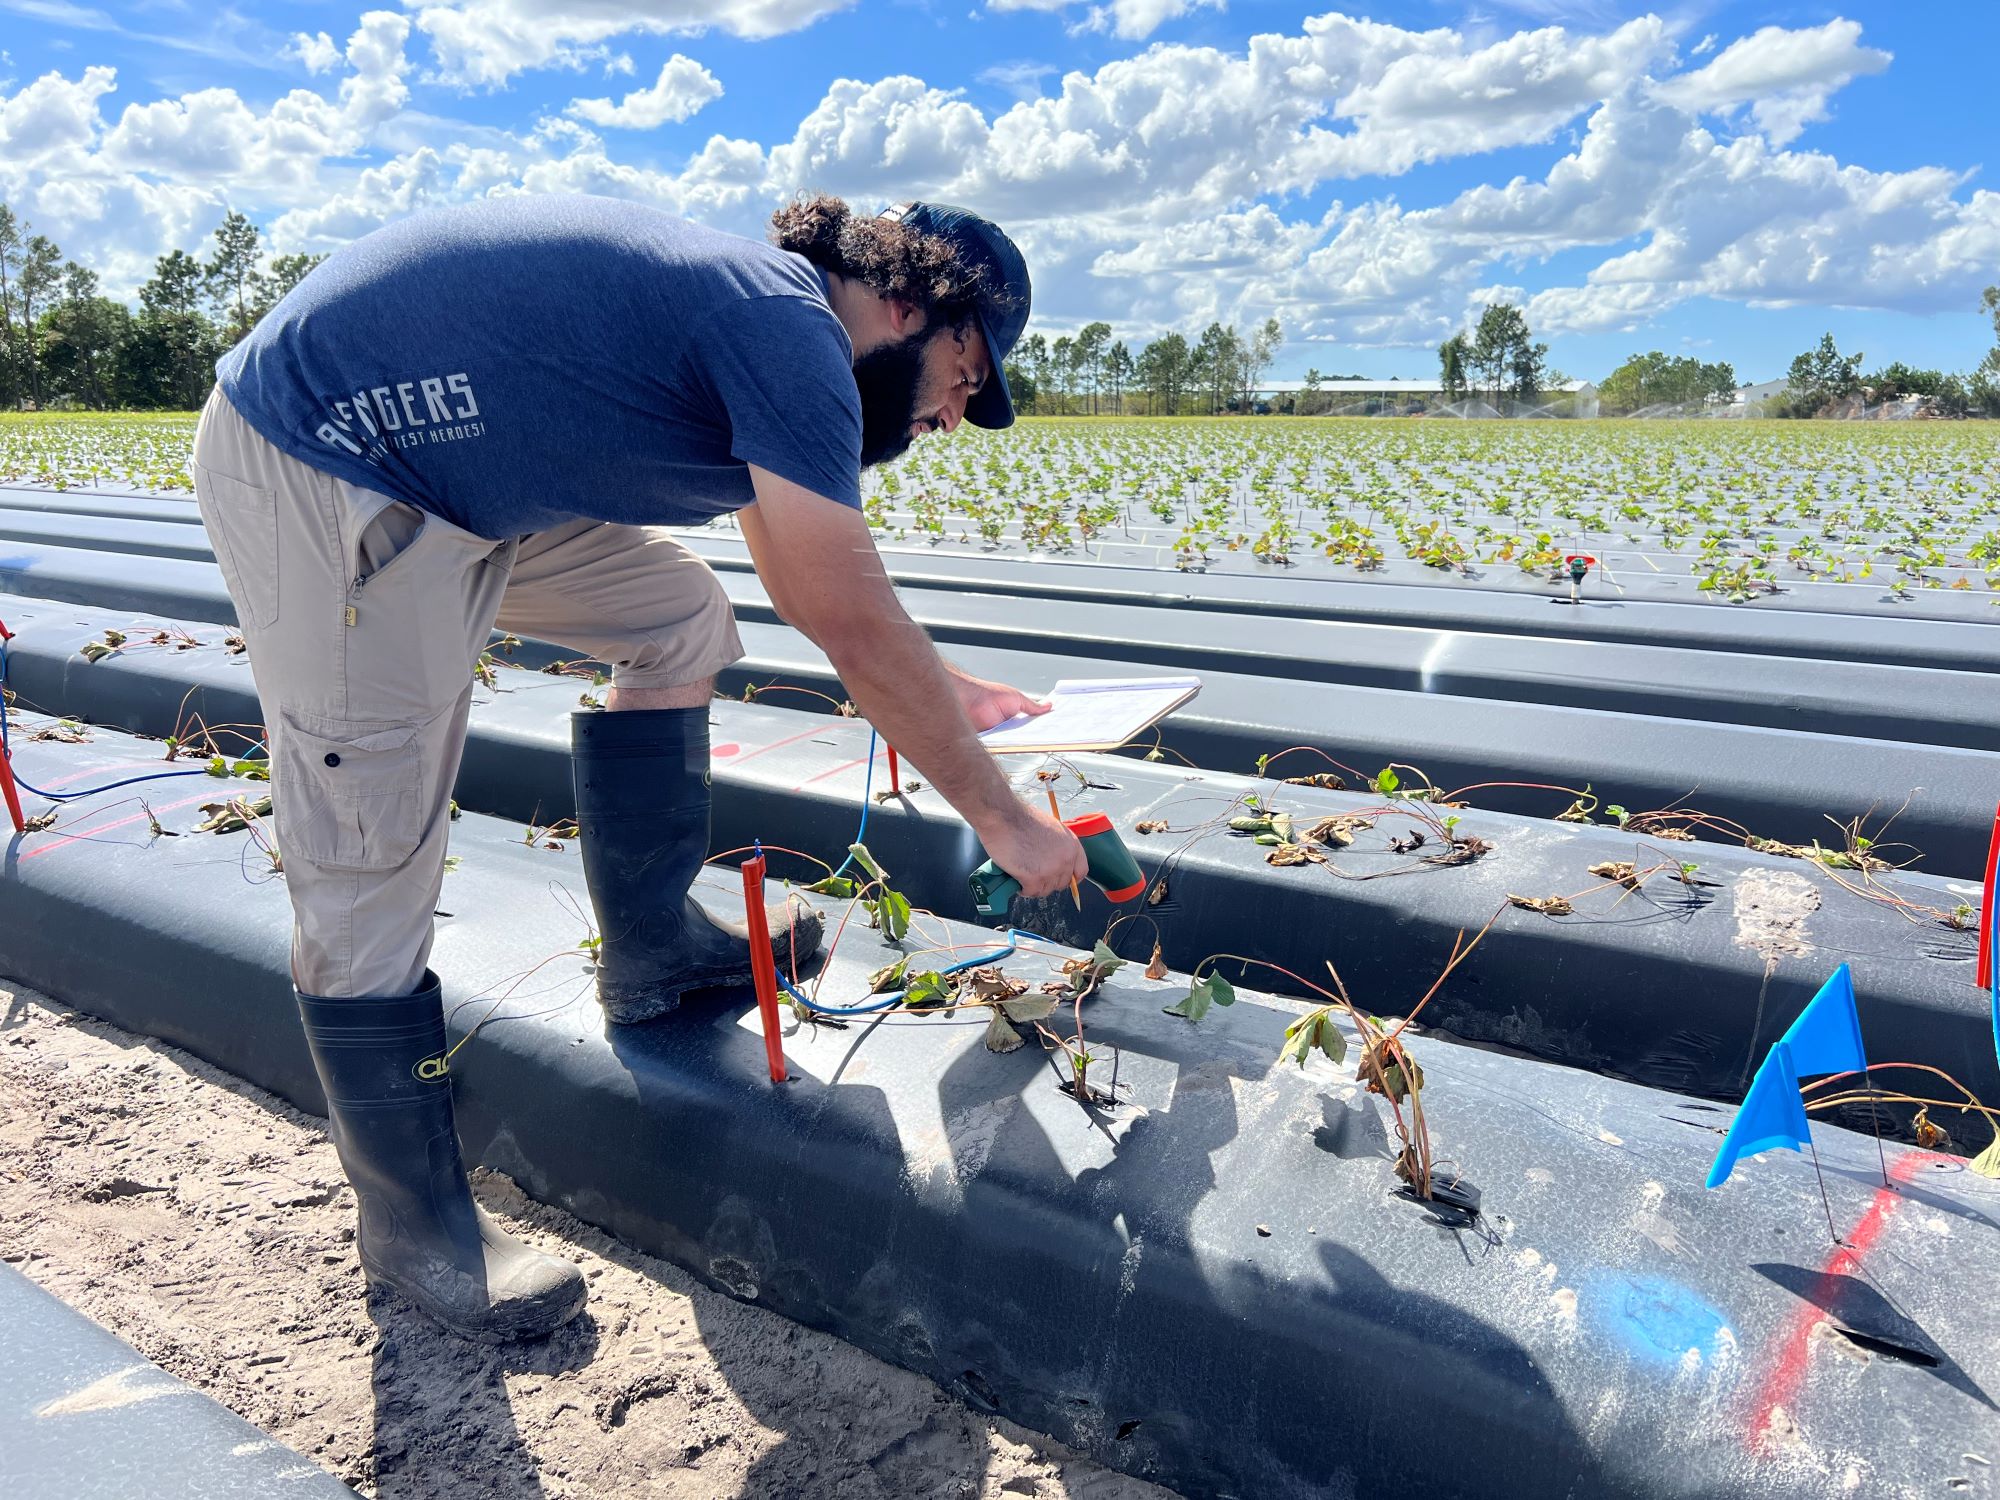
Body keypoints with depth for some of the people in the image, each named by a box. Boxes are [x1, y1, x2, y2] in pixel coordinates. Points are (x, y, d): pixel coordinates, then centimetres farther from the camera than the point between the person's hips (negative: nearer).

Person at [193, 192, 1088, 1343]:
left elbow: (807, 590, 23)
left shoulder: (759, 304, 12)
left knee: (679, 613, 11)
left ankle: (651, 945, 19)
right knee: (373, 871, -4)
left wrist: (950, 690, 25)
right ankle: (414, 1224, 14)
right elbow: (859, 632, -19)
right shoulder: (793, 335, -19)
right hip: (318, 480, -10)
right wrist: (1005, 818, -9)